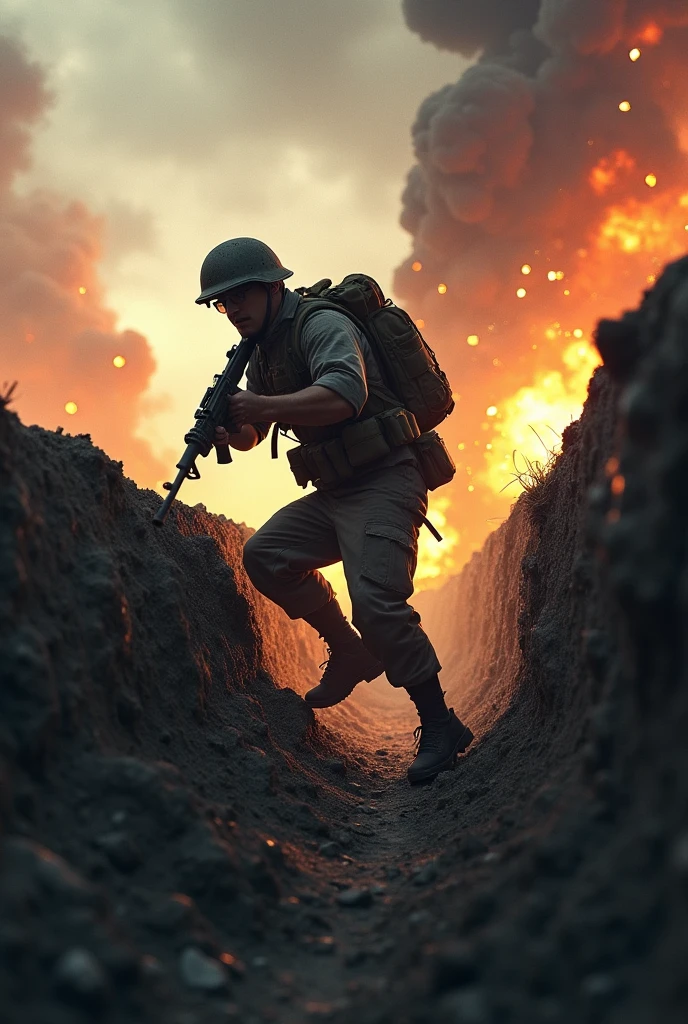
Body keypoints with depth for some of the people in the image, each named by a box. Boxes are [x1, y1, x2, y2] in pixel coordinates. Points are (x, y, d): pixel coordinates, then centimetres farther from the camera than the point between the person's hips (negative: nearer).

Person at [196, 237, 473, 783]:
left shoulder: (322, 325, -13)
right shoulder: (264, 351, 16)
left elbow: (346, 393, -33)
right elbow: (252, 436, 21)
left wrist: (263, 406, -29)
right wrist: (228, 428, -2)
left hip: (385, 481, -9)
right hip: (335, 491, 9)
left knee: (376, 600, -21)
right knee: (266, 555, -5)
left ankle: (440, 726, -8)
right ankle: (350, 652, 9)